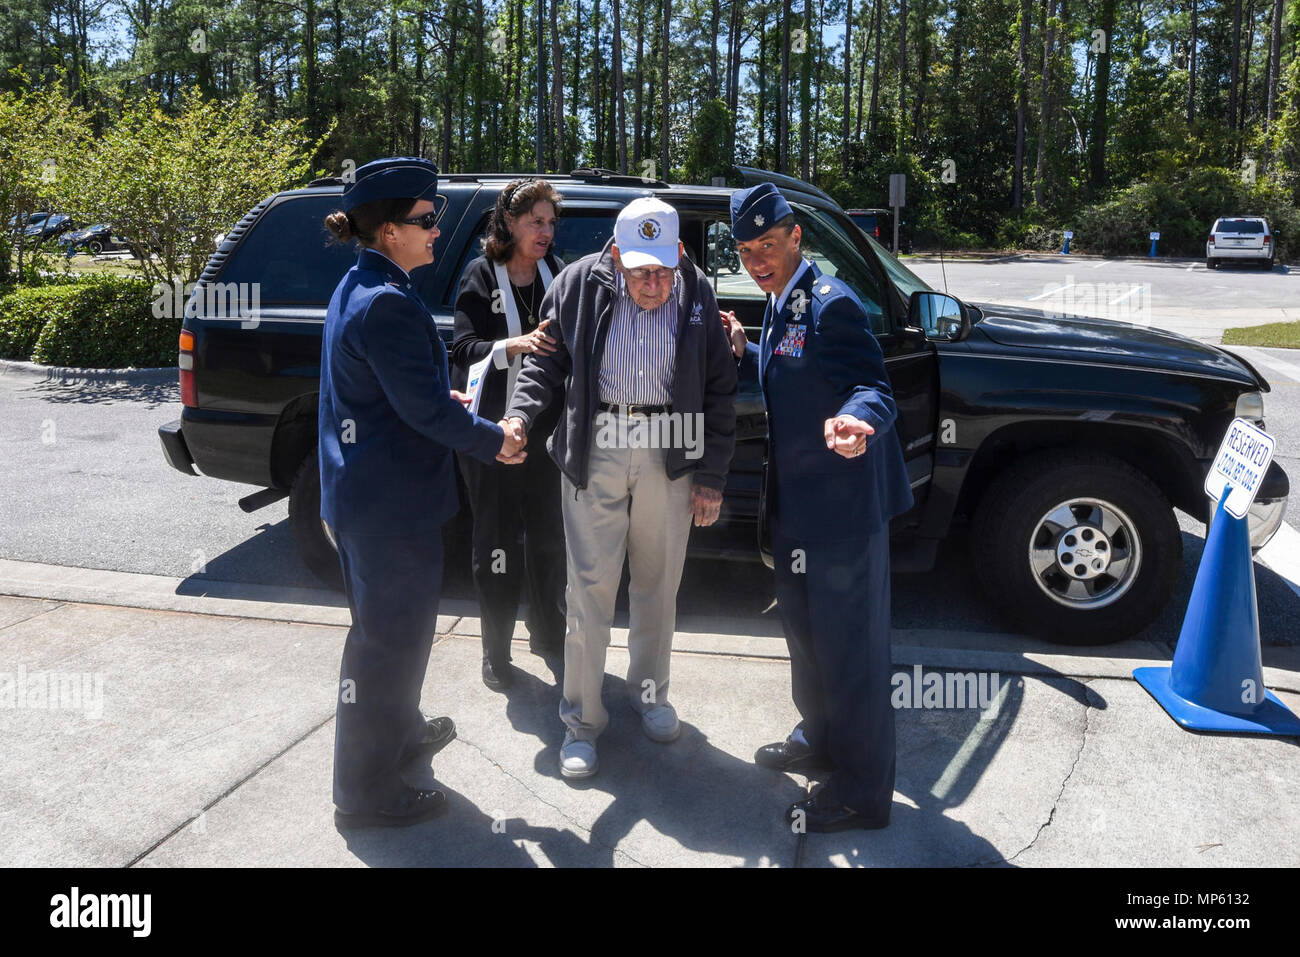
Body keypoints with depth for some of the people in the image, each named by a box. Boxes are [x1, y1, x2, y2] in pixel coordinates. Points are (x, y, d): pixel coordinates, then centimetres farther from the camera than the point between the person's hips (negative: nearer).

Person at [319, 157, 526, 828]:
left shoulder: (357, 288, 11)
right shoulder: (388, 303, -22)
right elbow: (424, 408, -23)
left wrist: (444, 401, 12)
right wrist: (494, 440, -10)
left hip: (363, 492, 11)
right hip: (392, 502, -11)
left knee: (394, 624, 26)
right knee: (389, 635, 3)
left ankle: (399, 731, 46)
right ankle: (367, 793, 18)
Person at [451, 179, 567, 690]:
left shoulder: (557, 272, 5)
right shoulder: (481, 275, -2)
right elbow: (463, 350, -10)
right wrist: (515, 345, -25)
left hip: (547, 424, 3)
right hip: (492, 426, -3)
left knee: (548, 533, 13)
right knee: (496, 539, 5)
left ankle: (548, 634, 32)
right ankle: (496, 652, 18)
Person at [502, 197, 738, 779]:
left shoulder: (695, 293, 2)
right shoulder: (579, 284, -2)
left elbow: (720, 390, 5)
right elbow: (546, 362, 7)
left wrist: (713, 477, 2)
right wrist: (520, 414, -12)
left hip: (671, 455, 2)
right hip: (596, 452, -1)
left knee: (658, 582, 12)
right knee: (591, 585, 1)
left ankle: (649, 691, 34)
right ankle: (581, 717, 15)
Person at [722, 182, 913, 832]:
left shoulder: (831, 303, -18)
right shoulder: (781, 305, 12)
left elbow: (875, 389, -23)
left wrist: (859, 420, -45)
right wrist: (743, 349, 8)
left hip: (843, 503, -10)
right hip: (796, 500, 10)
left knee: (851, 645, 1)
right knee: (804, 627, 24)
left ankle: (863, 793, 16)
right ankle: (820, 739, 45)